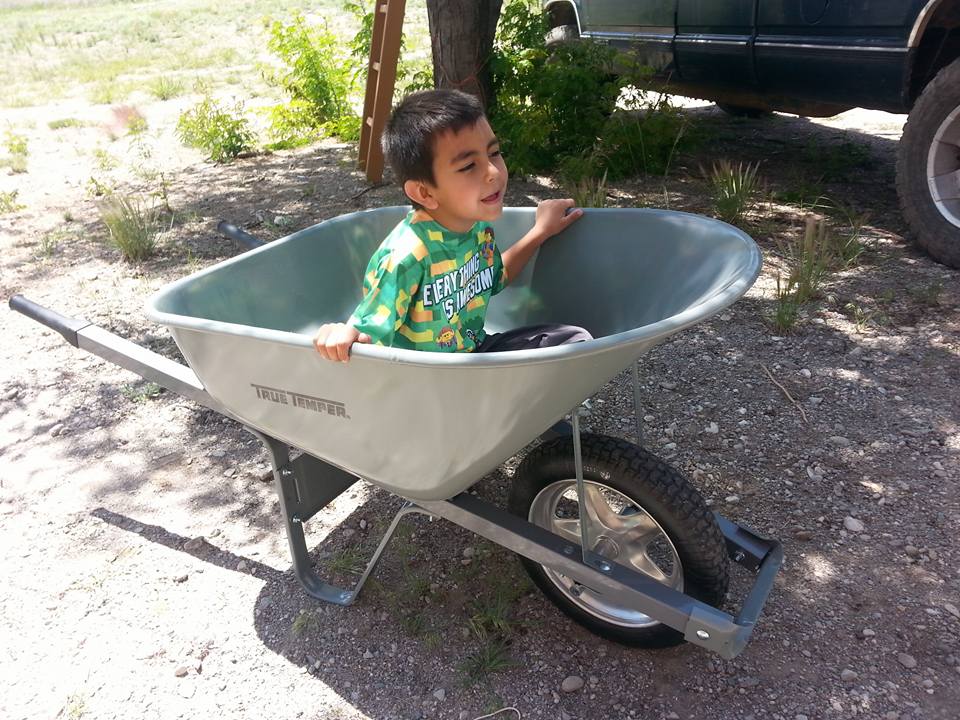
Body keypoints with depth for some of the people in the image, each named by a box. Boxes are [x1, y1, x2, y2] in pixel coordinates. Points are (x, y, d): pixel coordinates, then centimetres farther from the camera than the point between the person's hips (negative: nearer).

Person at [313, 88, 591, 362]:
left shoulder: (478, 224, -5)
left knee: (575, 339, -2)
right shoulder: (405, 257, -30)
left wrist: (541, 231, 17)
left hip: (475, 351, 6)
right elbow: (366, 338, -25)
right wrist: (342, 334, -47)